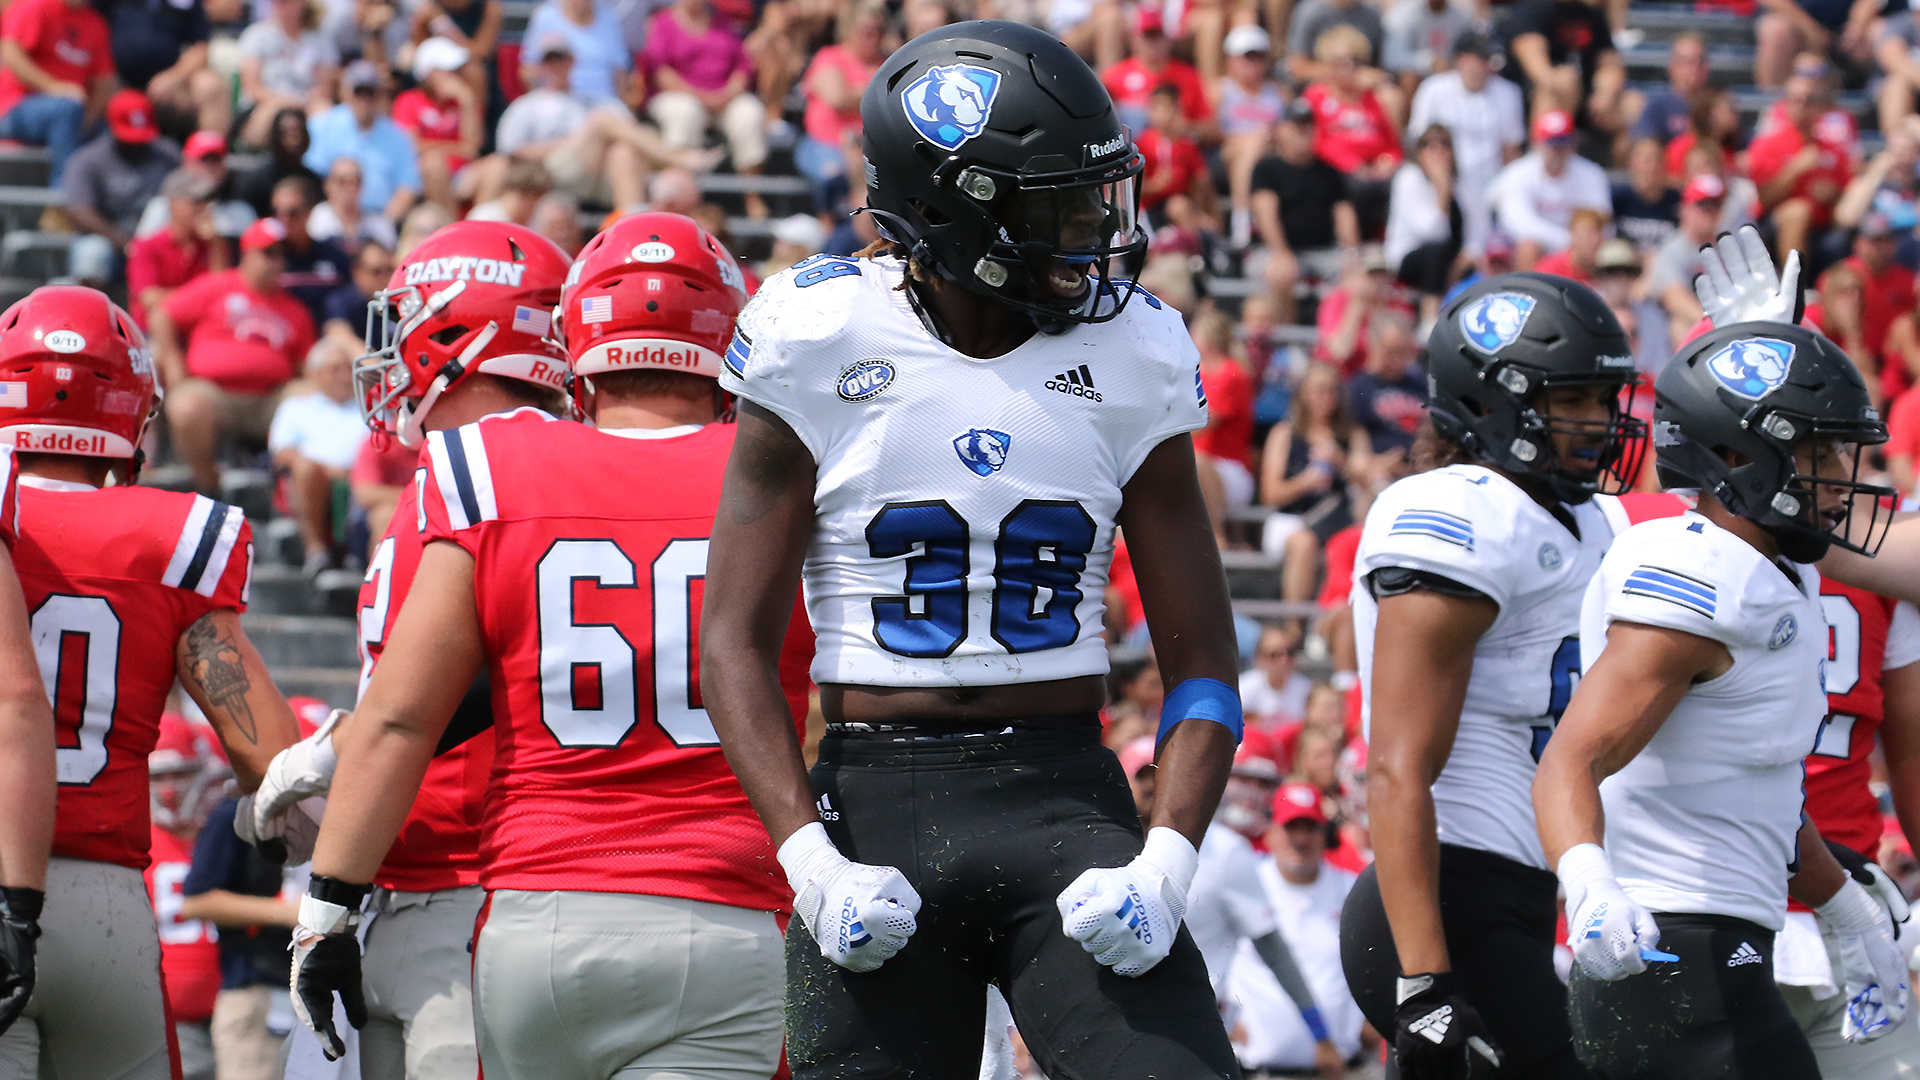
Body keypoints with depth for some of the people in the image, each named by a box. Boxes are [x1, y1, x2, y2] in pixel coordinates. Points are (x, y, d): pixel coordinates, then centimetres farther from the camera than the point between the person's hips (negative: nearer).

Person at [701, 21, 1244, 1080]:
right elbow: (736, 639, -2)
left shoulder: (1128, 353, 4)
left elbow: (1199, 661, 7)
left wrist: (1164, 864, -10)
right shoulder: (821, 340, -2)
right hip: (873, 802, -1)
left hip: (1067, 795, 1)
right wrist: (812, 864, -15)